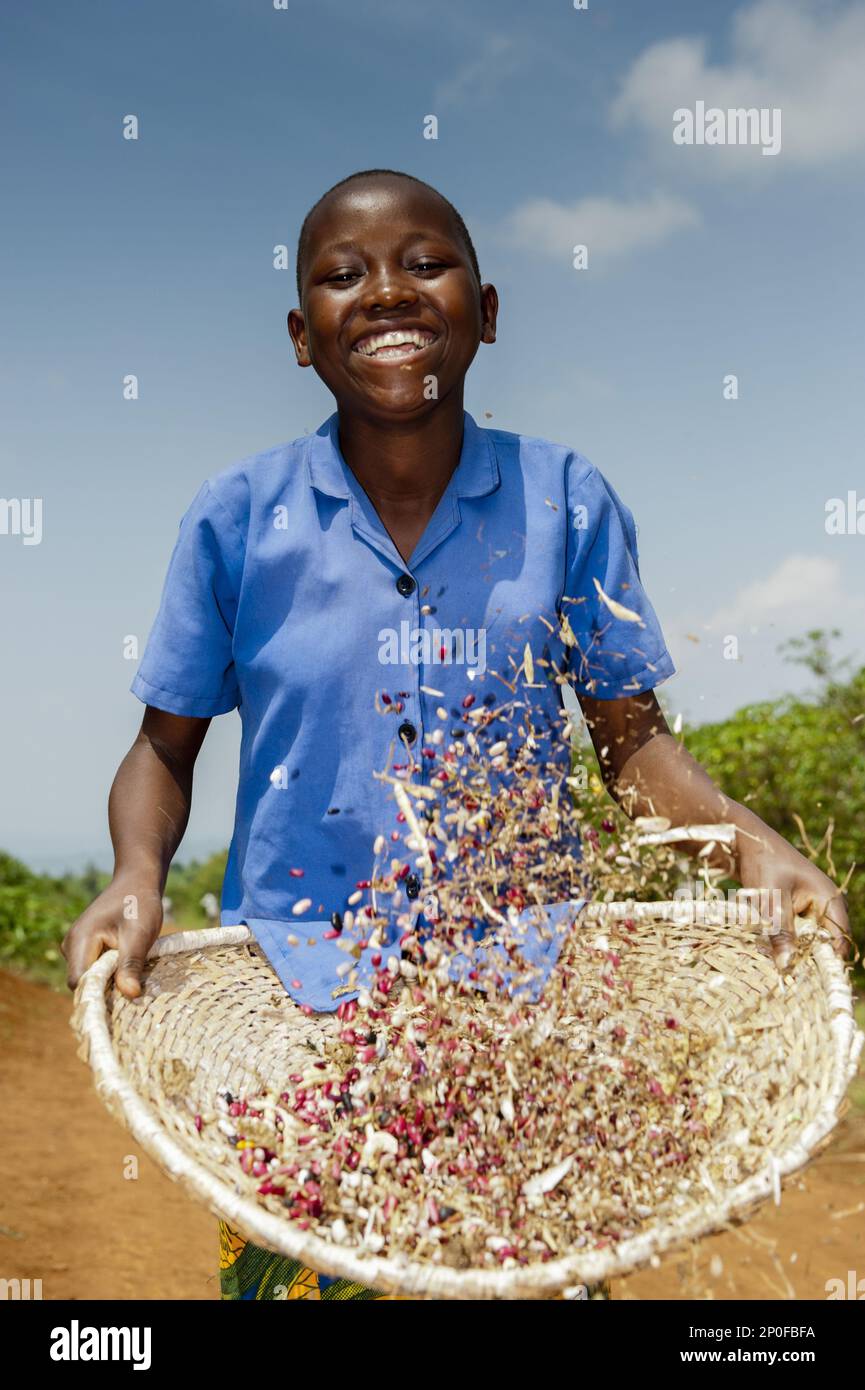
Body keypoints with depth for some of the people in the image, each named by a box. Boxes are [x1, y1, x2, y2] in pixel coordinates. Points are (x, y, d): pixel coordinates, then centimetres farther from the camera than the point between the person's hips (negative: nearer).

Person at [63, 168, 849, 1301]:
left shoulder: (567, 504, -3)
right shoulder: (238, 517, -4)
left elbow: (630, 736, 3)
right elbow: (166, 745, 5)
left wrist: (748, 839, -13)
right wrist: (137, 874, -14)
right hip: (294, 989, 0)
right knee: (296, 1262, 9)